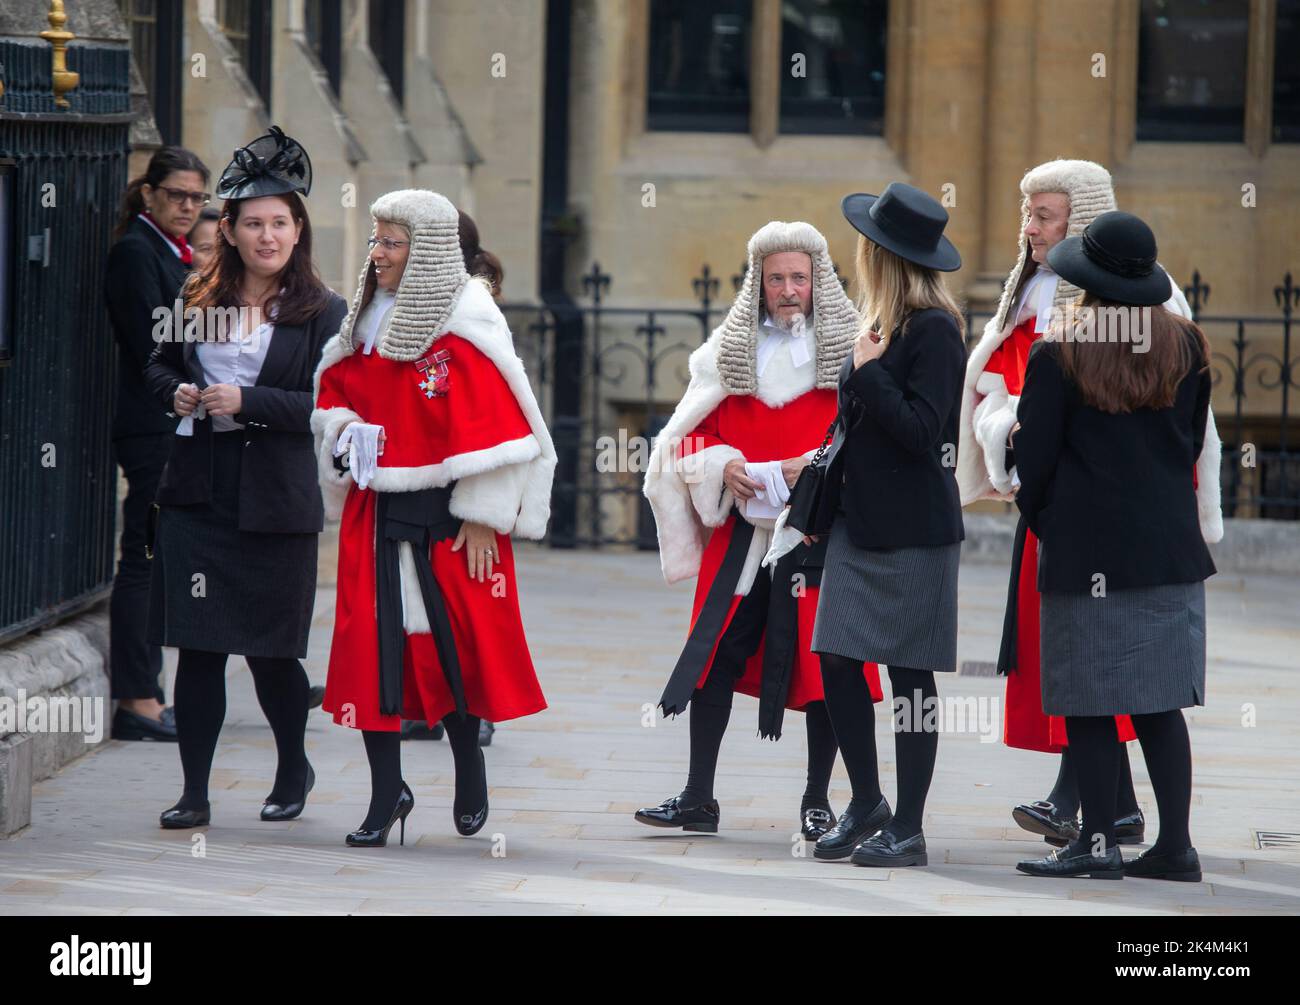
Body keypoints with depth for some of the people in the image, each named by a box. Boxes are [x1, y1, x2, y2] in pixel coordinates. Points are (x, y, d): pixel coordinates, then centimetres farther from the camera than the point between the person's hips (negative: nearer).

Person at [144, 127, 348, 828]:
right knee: (197, 647, 0)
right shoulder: (200, 300, 8)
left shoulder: (322, 312, -2)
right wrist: (176, 392, 0)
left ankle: (294, 770, 30)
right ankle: (195, 794, 6)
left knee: (271, 650, 5)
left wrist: (246, 402, -17)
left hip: (276, 501, -3)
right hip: (196, 494, 3)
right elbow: (159, 364, 22)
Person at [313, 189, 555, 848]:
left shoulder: (464, 328, -11)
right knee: (370, 642, -1)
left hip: (446, 514, -5)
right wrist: (341, 422, -1)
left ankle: (468, 761, 26)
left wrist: (480, 519, -14)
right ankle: (386, 792, 6)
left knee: (456, 638, 2)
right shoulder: (366, 319, 10)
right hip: (375, 512, 5)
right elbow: (333, 392, 23)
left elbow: (489, 424, -12)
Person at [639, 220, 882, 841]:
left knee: (822, 665, 0)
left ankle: (817, 802, 12)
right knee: (714, 656, 2)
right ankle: (697, 799, 10)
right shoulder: (729, 350, 10)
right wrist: (722, 466, -6)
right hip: (741, 531, 3)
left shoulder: (851, 349, 0)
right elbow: (691, 434, 14)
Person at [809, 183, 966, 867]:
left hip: (912, 529, -8)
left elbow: (920, 428, -20)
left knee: (909, 675, -1)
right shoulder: (881, 323, 12)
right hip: (858, 521, 8)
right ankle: (866, 804, 19)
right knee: (836, 662, 6)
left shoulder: (933, 329, -13)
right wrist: (821, 501, 16)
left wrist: (868, 370, -18)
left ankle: (908, 829, 6)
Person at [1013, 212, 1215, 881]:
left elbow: (1033, 457, -5)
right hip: (1171, 548, 4)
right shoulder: (1186, 346, 4)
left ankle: (1098, 843, 0)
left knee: (1090, 706, 0)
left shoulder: (1059, 354, -9)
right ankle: (1175, 845, 6)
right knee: (1161, 704, 7)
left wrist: (1040, 519, 14)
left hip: (1086, 550, -4)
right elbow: (1194, 443, 12)